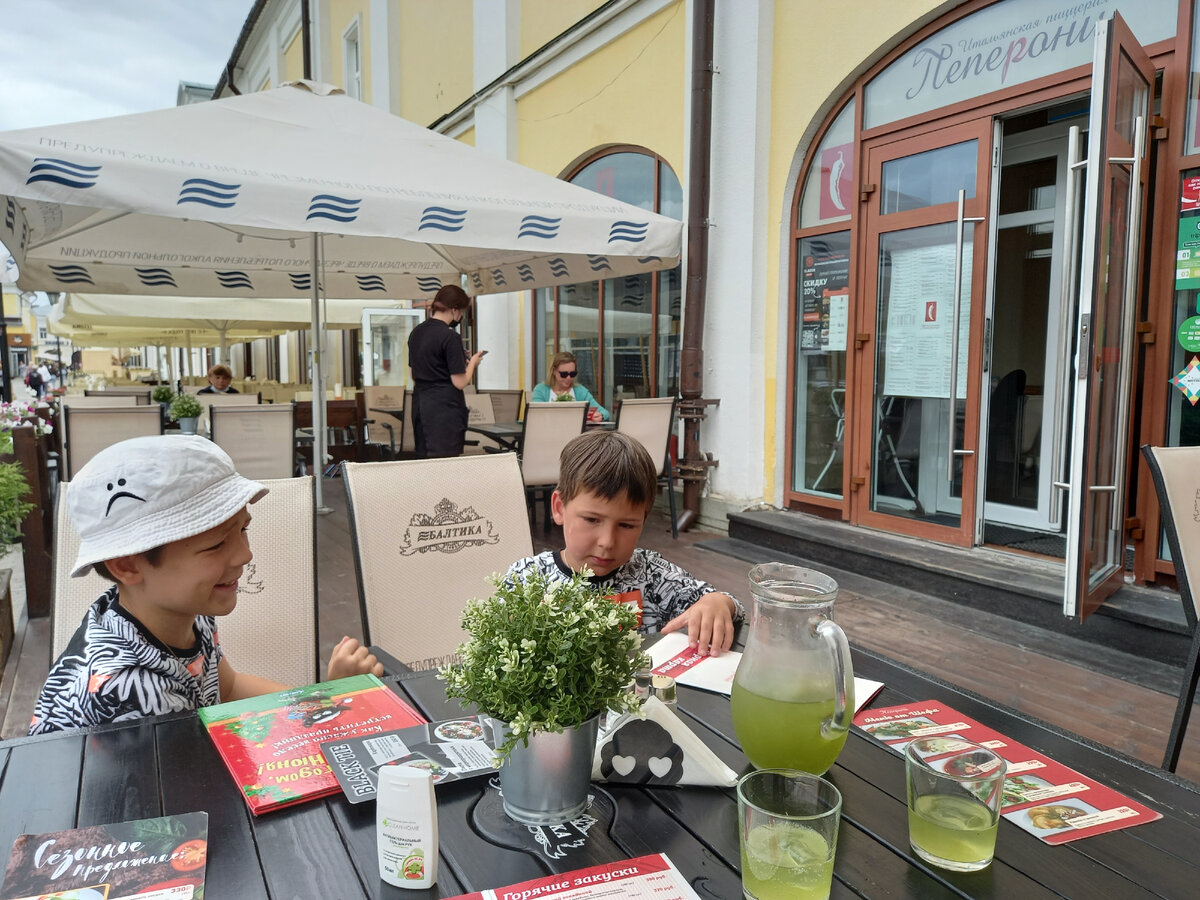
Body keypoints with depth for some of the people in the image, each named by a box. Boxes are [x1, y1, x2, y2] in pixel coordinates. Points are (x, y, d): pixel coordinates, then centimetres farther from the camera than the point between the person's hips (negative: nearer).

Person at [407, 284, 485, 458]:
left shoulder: (416, 333, 11)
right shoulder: (450, 337, -14)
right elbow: (460, 382, -15)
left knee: (423, 459, 12)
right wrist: (472, 362, 4)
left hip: (419, 404, 8)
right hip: (445, 409, -8)